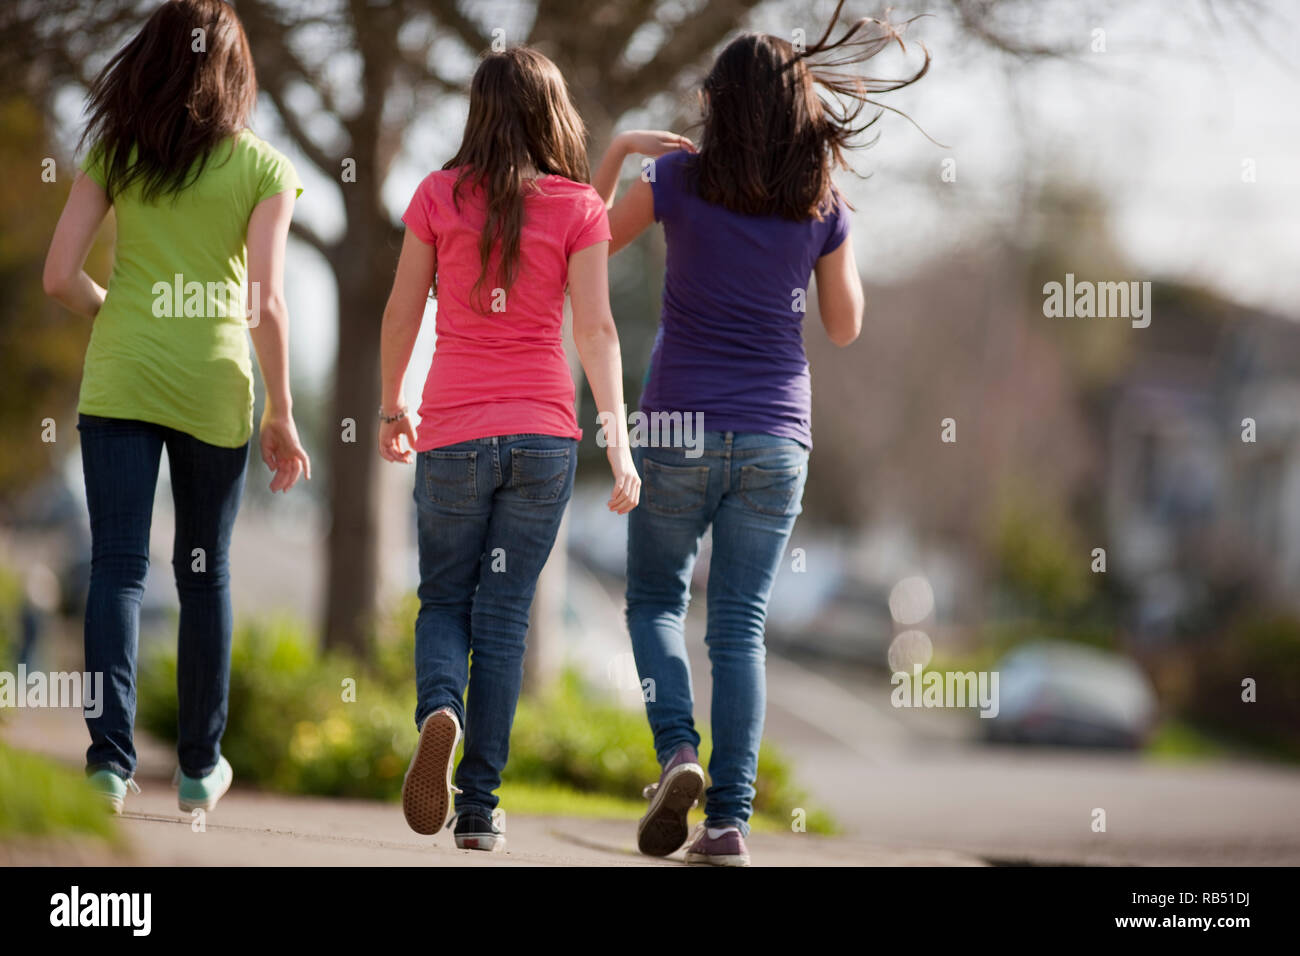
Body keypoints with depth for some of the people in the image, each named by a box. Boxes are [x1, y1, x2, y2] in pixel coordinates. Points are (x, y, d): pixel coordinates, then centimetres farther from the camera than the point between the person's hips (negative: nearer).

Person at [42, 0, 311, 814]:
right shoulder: (263, 169, -1)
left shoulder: (113, 153, 4)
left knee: (118, 563, -2)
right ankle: (200, 764, 20)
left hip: (119, 376, 0)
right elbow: (267, 303, -6)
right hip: (214, 381, 0)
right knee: (206, 573, 12)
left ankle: (111, 754, -17)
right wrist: (282, 415, 2)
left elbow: (60, 275, 0)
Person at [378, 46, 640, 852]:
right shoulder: (579, 207, -1)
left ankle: (441, 709, -20)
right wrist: (618, 439, -10)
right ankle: (480, 806, 2)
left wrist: (392, 407, 18)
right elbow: (596, 327, -8)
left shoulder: (439, 196, 0)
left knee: (444, 602, 13)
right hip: (544, 432, 0)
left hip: (453, 432, 0)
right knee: (504, 612, 6)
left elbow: (401, 314, 4)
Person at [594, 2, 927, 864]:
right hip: (776, 436, 2)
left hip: (682, 428, -2)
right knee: (741, 627, 5)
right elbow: (846, 327, 10)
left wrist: (618, 153, 12)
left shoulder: (679, 180, -4)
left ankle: (677, 751, -9)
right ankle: (730, 818, -3)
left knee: (657, 600, 15)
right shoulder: (824, 206, 1)